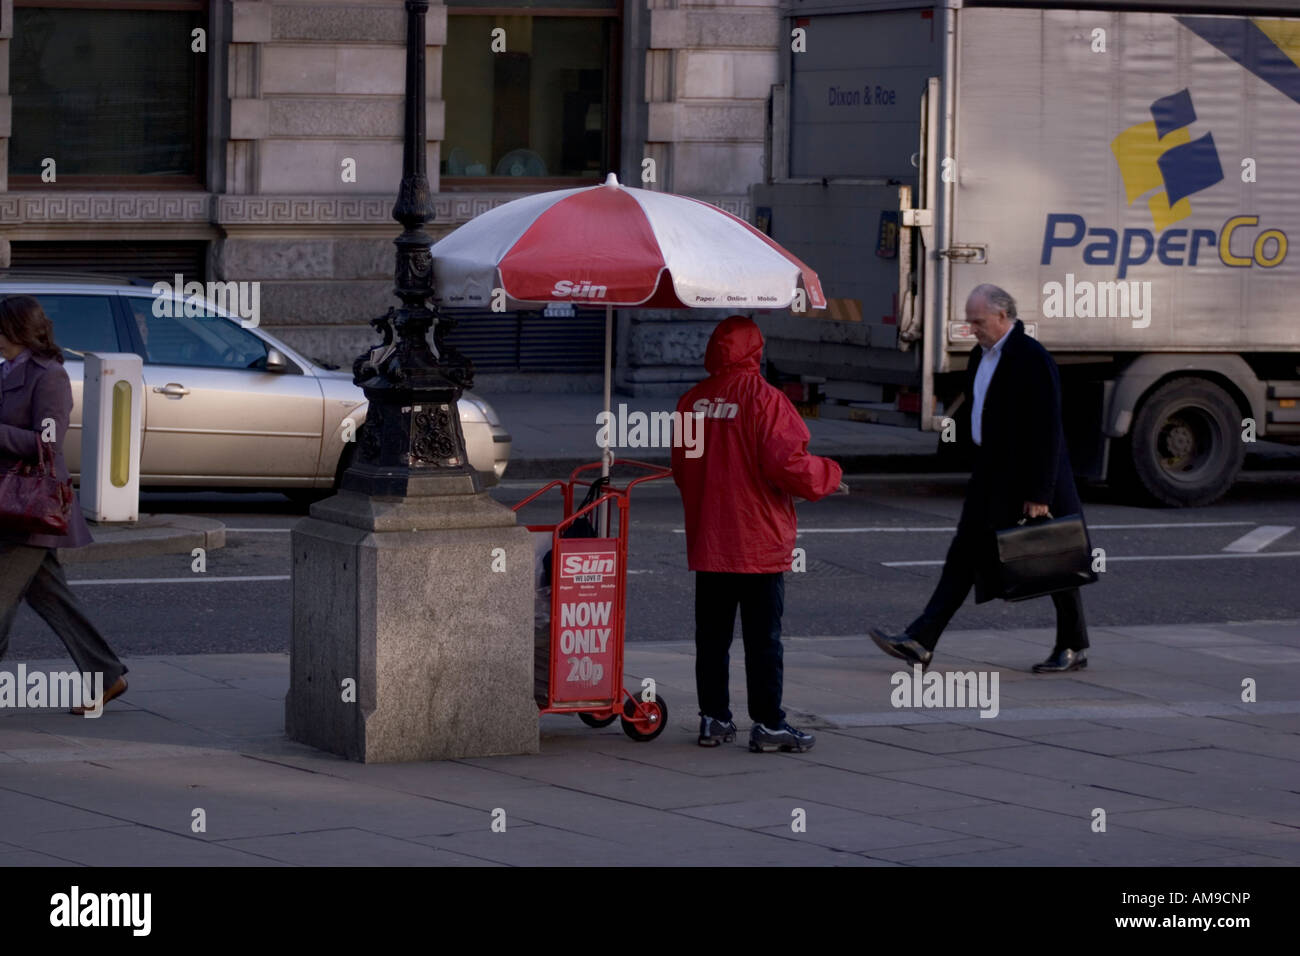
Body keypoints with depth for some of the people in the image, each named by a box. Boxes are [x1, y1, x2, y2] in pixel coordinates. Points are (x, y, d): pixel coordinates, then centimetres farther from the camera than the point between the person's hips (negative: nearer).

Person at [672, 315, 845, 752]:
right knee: (763, 638, 0)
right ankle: (768, 724, 1)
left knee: (712, 634, 12)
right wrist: (829, 475, 0)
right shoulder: (763, 399, -14)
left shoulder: (692, 401, 4)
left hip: (707, 542, 5)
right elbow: (788, 465, -18)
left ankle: (713, 718, 15)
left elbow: (681, 467, 12)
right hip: (757, 542, -5)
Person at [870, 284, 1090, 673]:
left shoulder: (1032, 359, -18)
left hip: (1030, 473, -9)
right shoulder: (983, 354, 10)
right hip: (992, 474, 9)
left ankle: (1074, 648, 17)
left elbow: (1047, 430, -20)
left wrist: (1039, 494, -22)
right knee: (965, 554, 2)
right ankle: (920, 641, -3)